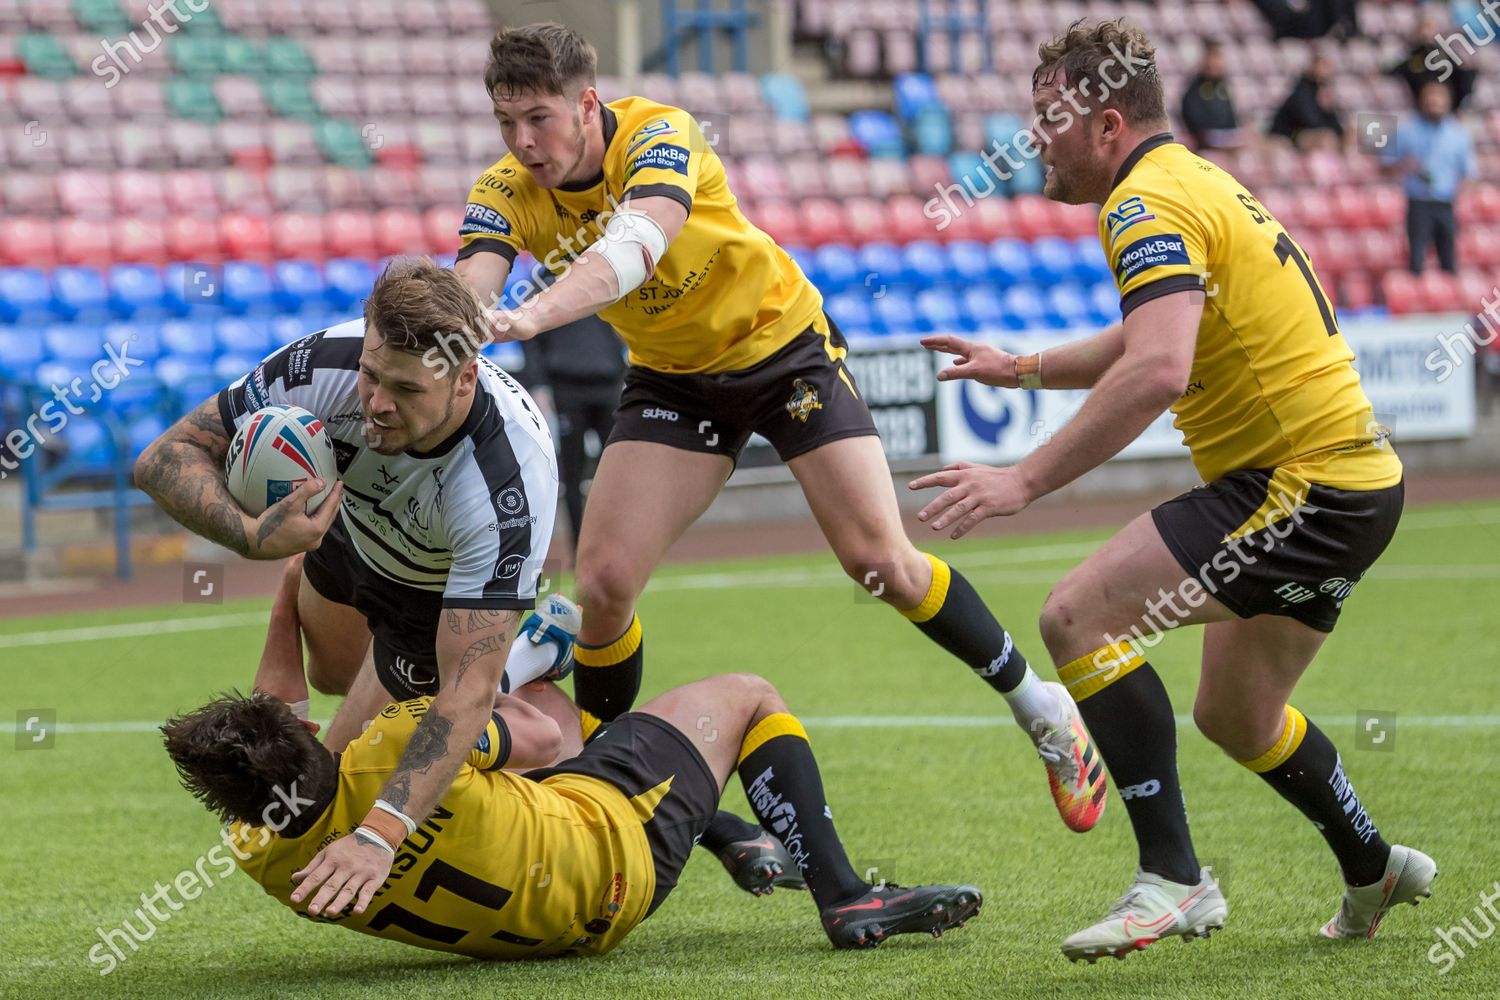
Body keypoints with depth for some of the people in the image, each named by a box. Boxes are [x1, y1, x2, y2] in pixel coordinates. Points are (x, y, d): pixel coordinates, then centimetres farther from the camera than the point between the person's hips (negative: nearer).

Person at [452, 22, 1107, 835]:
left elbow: (633, 246, -50)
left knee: (880, 560, -9)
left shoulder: (659, 136, -30)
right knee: (603, 581, -11)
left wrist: (534, 315, -68)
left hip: (781, 344, -4)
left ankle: (1039, 707, 12)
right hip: (672, 376, 4)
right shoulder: (507, 194, -16)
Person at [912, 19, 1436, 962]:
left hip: (1304, 484, -11)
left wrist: (1025, 480, -30)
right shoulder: (1194, 182, 17)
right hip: (1354, 477, 11)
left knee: (1080, 615, -18)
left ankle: (1173, 878, -19)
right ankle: (1375, 871, 43)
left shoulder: (1151, 202, -16)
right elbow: (1147, 342, 33)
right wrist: (1020, 368, 28)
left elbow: (1156, 372, -31)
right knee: (1235, 716, 25)